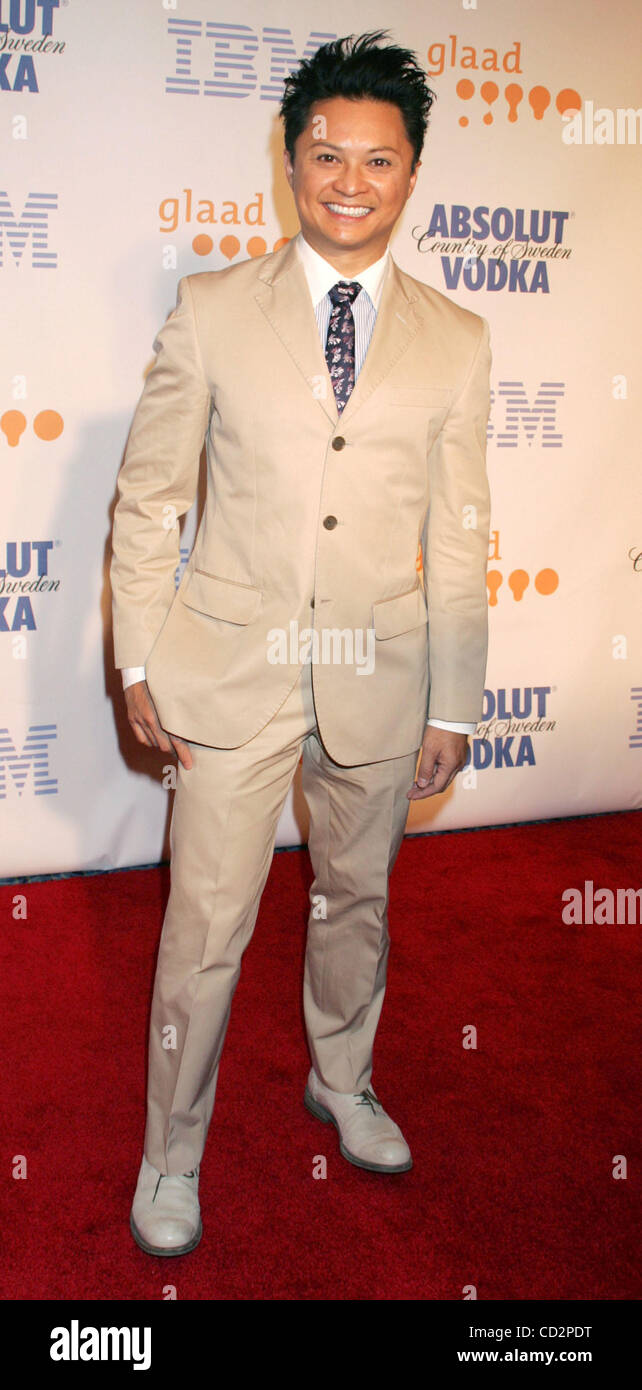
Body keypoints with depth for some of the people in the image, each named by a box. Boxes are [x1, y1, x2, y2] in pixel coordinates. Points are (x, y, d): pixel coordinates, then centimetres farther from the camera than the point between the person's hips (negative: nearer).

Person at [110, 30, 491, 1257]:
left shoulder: (455, 343, 2)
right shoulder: (212, 310, -1)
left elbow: (457, 539, 4)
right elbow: (147, 498, 1)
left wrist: (453, 706, 4)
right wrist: (138, 660, -2)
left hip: (378, 682, 2)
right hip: (232, 672, -2)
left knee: (357, 902, 19)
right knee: (205, 928, 5)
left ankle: (343, 1084, 45)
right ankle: (171, 1154, 28)